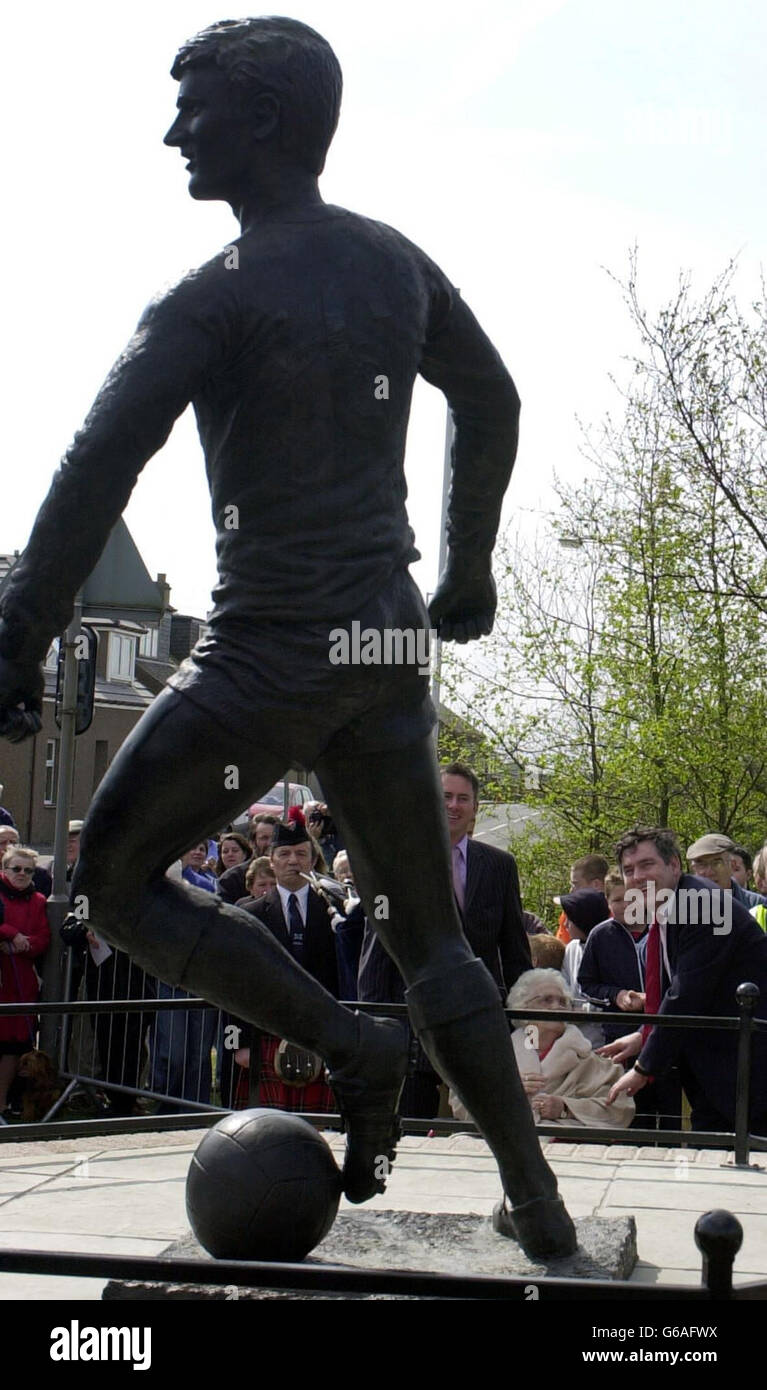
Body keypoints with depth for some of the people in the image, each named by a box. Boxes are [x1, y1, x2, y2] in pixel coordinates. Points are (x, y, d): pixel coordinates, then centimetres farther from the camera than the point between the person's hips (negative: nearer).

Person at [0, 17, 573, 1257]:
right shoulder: (396, 264, 10)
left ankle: (351, 1046, 1)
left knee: (115, 876, 10)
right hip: (390, 644, 7)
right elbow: (492, 402, 22)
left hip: (269, 653, -7)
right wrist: (467, 572, 31)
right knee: (429, 935, 15)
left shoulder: (217, 297, -11)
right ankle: (541, 1211, 18)